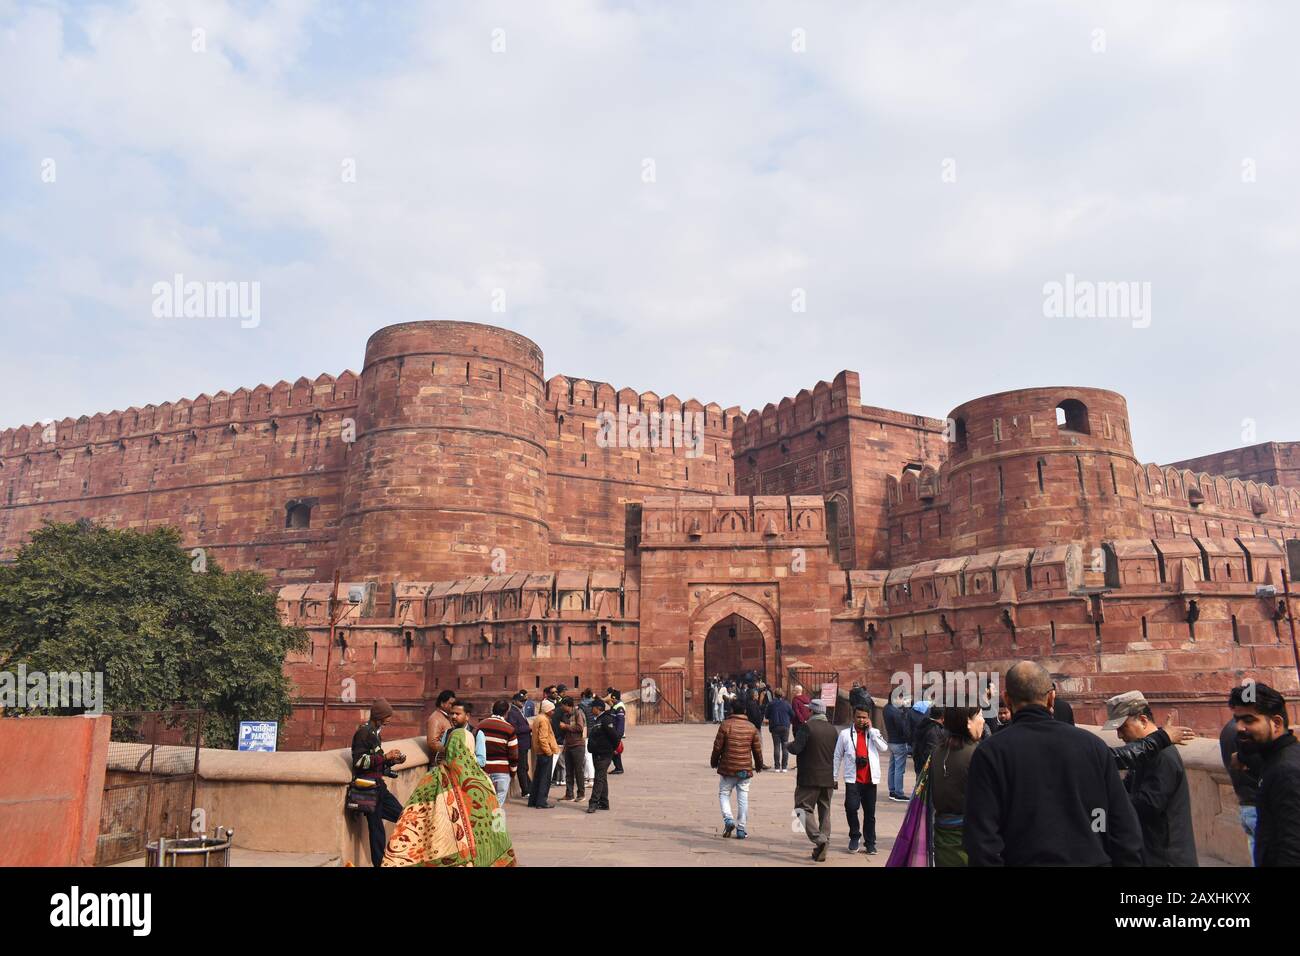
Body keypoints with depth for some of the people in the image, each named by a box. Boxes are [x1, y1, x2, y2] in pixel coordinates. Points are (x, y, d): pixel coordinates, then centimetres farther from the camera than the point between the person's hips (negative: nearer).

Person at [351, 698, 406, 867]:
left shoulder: (375, 732, 17)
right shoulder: (364, 731, -11)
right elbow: (359, 760, -18)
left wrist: (392, 761, 6)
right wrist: (385, 756, -18)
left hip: (378, 785, 9)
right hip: (368, 788, -9)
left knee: (402, 817, 7)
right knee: (376, 827, -5)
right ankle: (379, 862, 3)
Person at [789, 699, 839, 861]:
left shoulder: (807, 727, -12)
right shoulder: (832, 729, 8)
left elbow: (796, 748, -18)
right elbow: (837, 754, 15)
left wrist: (789, 745, 3)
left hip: (809, 777, -6)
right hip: (829, 778, 6)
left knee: (804, 808, 1)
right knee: (824, 812, 12)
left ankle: (818, 838, -17)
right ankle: (822, 850, 13)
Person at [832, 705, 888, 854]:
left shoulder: (874, 733, 10)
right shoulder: (845, 733, 6)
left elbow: (884, 748, -9)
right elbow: (837, 756, 8)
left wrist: (871, 729, -7)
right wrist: (834, 777, 5)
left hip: (870, 779, 2)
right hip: (853, 779, -2)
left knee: (870, 812, 7)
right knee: (851, 807, -16)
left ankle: (870, 842, 22)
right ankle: (855, 836, 6)